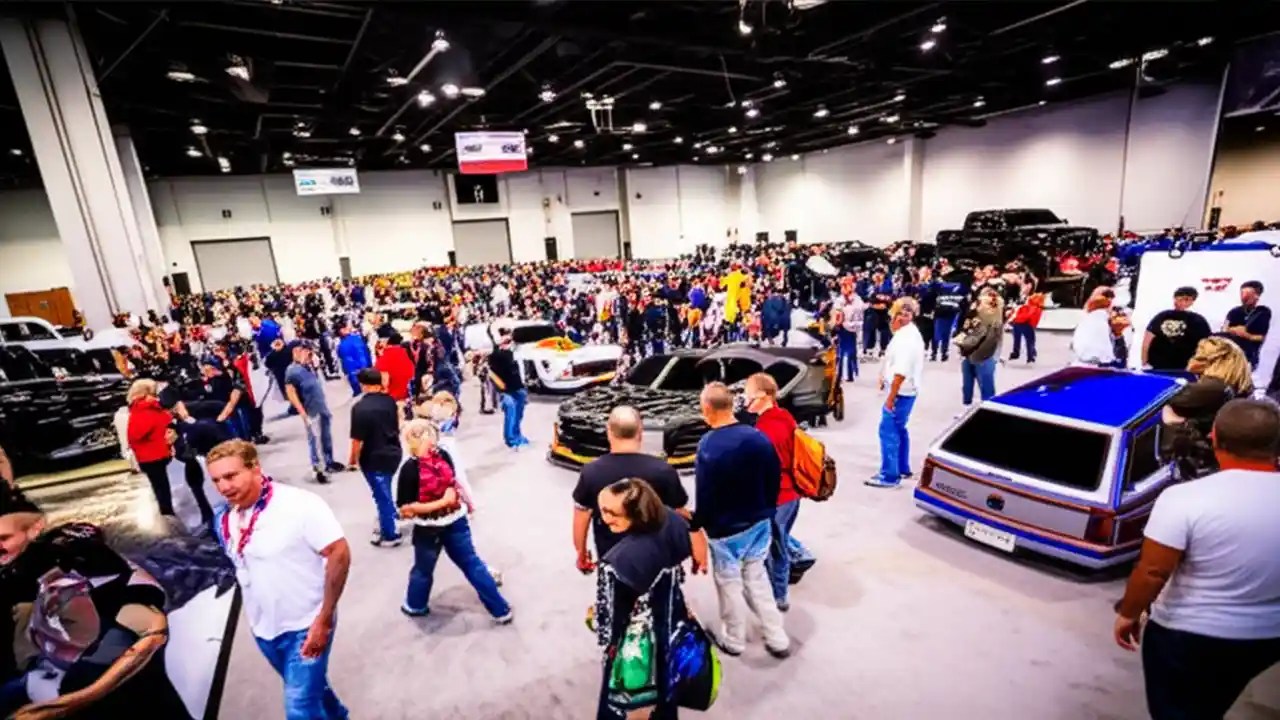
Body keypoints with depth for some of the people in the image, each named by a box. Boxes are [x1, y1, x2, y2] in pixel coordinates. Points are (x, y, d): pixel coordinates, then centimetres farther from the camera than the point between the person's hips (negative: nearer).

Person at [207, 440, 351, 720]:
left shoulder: (300, 504, -24)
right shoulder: (224, 520, -3)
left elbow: (339, 554, -24)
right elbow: (241, 567, 13)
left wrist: (324, 620, -23)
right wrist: (254, 617, 12)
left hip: (305, 626, -7)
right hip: (263, 629, 7)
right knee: (308, 690, 24)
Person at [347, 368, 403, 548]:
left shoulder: (359, 407, -20)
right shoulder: (390, 401, -2)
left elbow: (358, 439, -19)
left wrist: (353, 458, -2)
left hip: (374, 459, -6)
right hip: (393, 453, 6)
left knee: (382, 496, 8)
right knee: (385, 492, 25)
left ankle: (390, 535, 20)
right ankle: (388, 522, 40)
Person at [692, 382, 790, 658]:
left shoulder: (708, 446, -24)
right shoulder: (758, 436, -7)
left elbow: (704, 495, -20)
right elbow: (775, 477, 2)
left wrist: (696, 525, -3)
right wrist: (767, 511, 16)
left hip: (726, 530, -5)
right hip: (759, 523, 5)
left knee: (729, 583, 15)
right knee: (757, 577, 22)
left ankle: (733, 640, 33)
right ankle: (777, 639, 29)